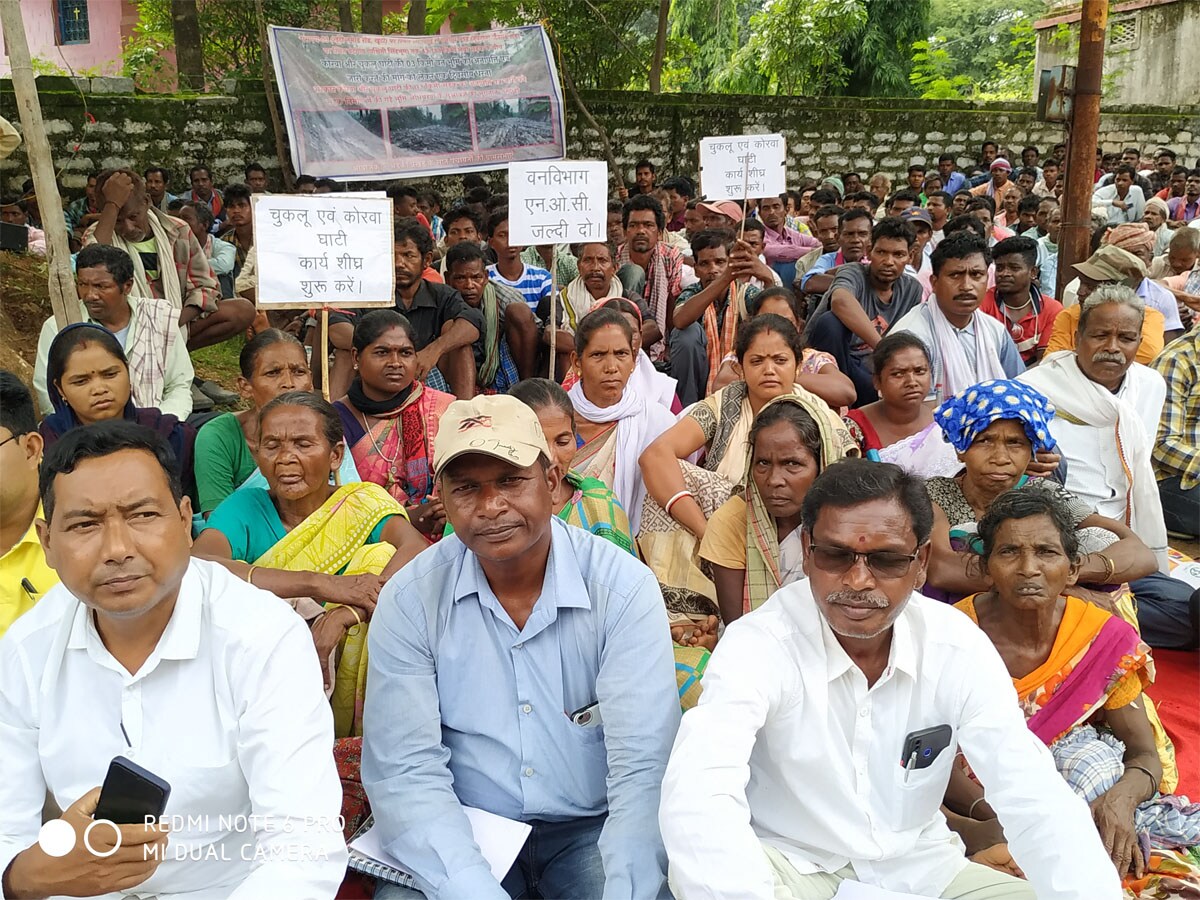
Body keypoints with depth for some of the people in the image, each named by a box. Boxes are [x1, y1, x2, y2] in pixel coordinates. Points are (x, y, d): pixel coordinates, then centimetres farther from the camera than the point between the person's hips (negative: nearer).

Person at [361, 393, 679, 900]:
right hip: (462, 830, 1)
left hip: (591, 829, 0)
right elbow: (405, 772, -12)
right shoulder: (409, 601, -9)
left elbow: (643, 769, -17)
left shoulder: (623, 588, -13)